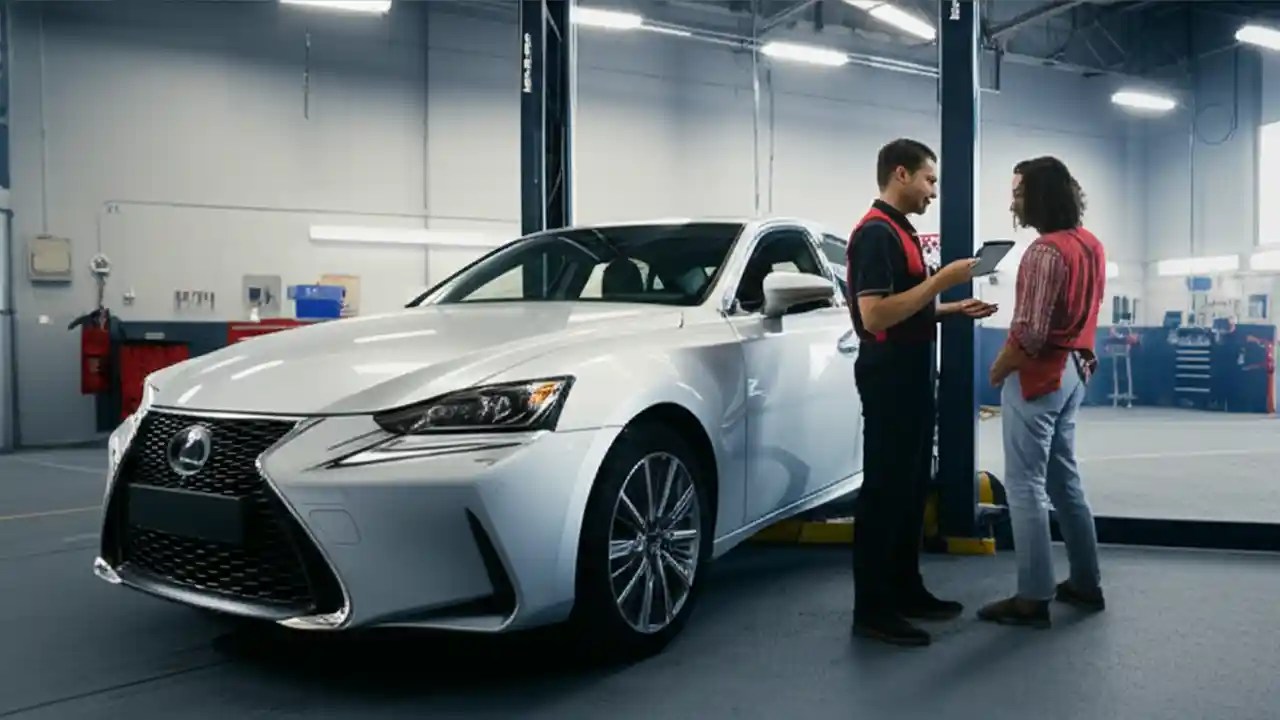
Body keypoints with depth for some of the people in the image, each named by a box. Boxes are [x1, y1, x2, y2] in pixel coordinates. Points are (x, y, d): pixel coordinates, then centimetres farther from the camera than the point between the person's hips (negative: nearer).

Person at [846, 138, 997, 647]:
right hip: (888, 377, -10)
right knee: (884, 490, -5)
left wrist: (956, 310, 12)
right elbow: (874, 315, -25)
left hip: (912, 374, 10)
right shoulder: (875, 232, -16)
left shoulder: (901, 231, 17)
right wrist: (942, 280, -22)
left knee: (912, 487, 15)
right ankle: (872, 609, 4)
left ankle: (906, 589, 26)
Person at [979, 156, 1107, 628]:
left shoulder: (1045, 252, -19)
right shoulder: (1091, 245, 10)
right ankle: (1086, 583, 25)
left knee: (1026, 485, -3)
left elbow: (1030, 334, -22)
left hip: (1038, 375, -9)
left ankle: (1033, 598, 2)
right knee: (1063, 478, 17)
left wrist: (998, 370, -7)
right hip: (1074, 369, 9)